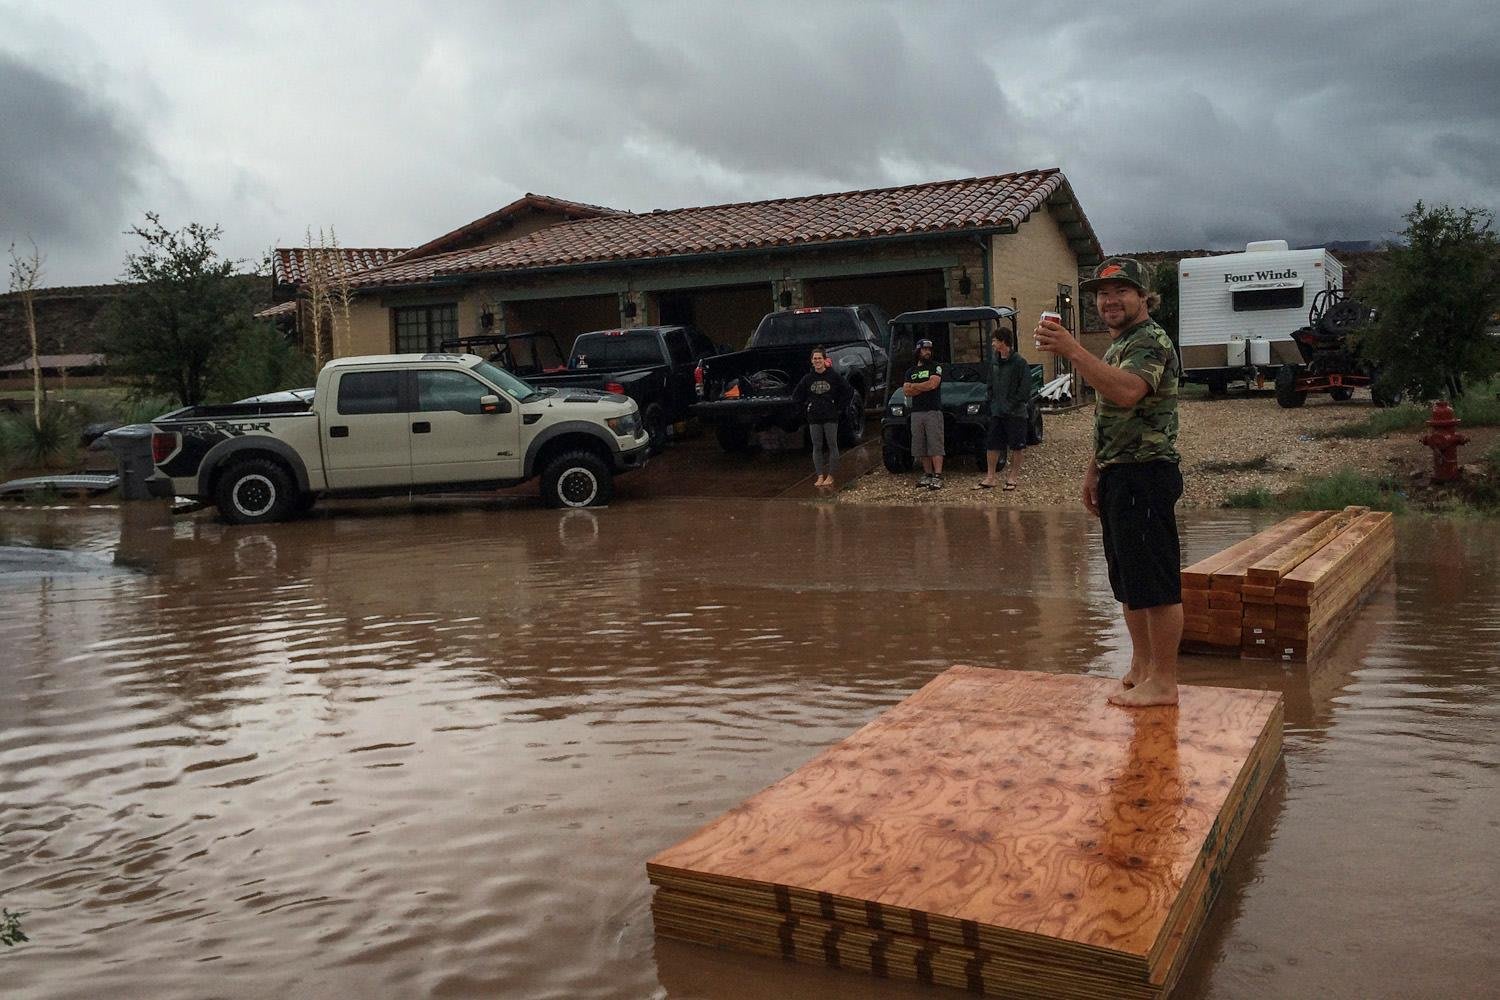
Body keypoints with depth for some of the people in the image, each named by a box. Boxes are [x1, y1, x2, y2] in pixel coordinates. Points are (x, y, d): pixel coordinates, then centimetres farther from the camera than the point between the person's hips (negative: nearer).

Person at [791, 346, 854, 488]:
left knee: (832, 445, 0)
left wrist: (839, 407, 0)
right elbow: (796, 395, 16)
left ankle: (830, 476, 7)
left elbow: (849, 391, 3)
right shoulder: (807, 378, 5)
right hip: (814, 418, 2)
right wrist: (806, 408, 8)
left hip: (830, 417, -2)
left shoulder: (834, 376, -2)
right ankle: (820, 476, 7)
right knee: (817, 447, 3)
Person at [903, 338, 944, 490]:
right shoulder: (911, 371, 18)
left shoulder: (936, 367, 6)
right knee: (920, 447, 3)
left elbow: (933, 384, -11)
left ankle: (937, 477, -13)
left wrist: (914, 386, 0)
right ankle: (927, 474, 9)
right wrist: (924, 387, -5)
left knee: (935, 445, -9)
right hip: (916, 412, 5)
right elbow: (907, 392, 5)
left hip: (933, 411, -5)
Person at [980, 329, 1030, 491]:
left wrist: (1011, 404, -14)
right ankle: (990, 477, 10)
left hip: (1015, 413, -6)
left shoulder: (1019, 362, -9)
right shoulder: (995, 363, 12)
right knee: (992, 444, 4)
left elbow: (1025, 388, -12)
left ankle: (1012, 477, 11)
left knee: (1016, 447, 3)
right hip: (997, 412, 6)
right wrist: (992, 404, 6)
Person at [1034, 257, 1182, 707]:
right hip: (1118, 476, 11)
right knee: (1128, 582, 16)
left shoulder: (1152, 342, -13)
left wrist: (1072, 350, -39)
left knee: (1156, 584, -5)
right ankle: (1141, 668, 26)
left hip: (1145, 476, -10)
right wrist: (1094, 470, 21)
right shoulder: (1118, 345, 20)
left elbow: (1127, 392, -34)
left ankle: (1164, 682, 1)